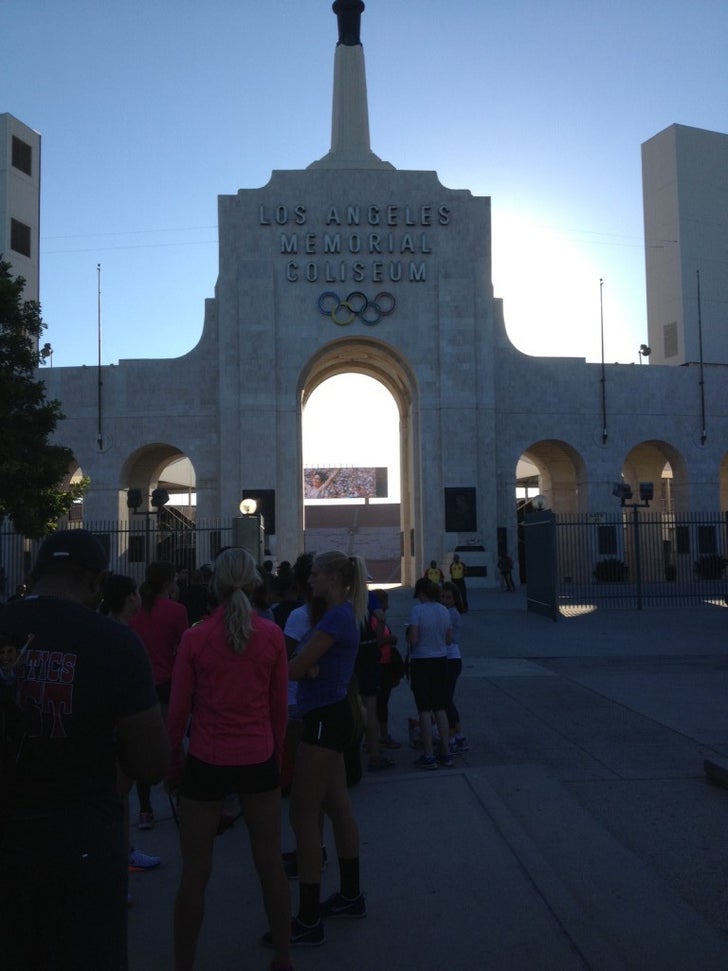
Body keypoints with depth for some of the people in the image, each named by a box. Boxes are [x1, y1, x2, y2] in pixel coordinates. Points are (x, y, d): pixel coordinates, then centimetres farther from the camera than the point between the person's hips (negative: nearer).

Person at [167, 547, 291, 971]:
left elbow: (179, 709, -5)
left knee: (196, 870, 10)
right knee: (270, 863, 15)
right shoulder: (271, 634, -6)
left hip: (207, 761, -2)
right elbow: (280, 705, 1)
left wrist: (173, 760, 8)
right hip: (259, 758, 2)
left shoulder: (195, 638, -10)